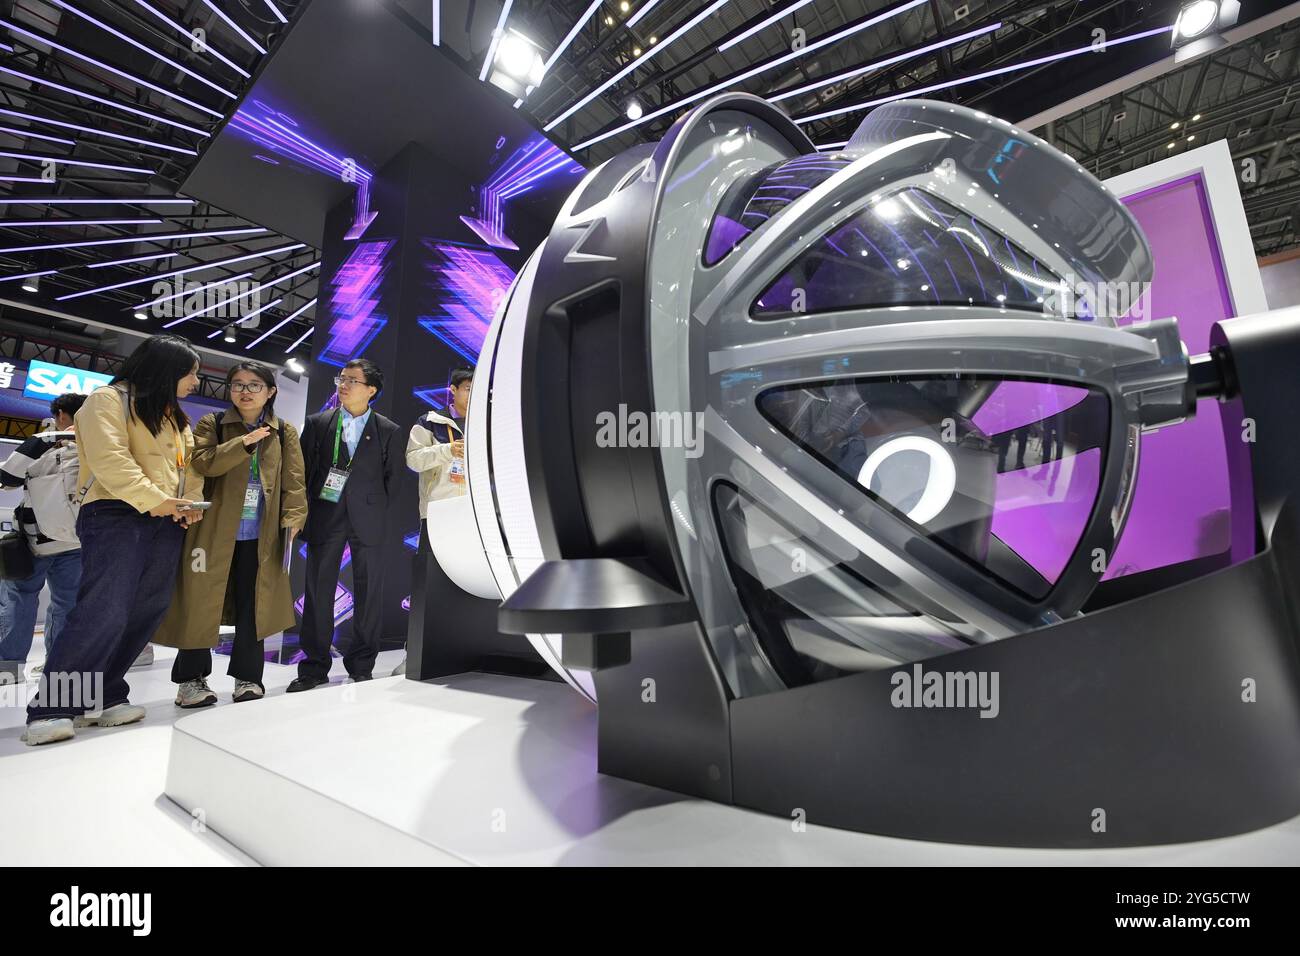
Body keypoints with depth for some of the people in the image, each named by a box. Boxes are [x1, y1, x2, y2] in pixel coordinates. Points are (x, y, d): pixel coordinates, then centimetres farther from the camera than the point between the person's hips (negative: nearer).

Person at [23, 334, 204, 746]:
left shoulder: (176, 417, 22)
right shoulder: (110, 399, -2)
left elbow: (188, 464, 20)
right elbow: (108, 457, -15)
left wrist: (188, 503, 3)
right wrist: (152, 499, -20)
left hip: (165, 523, 7)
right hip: (116, 516, -7)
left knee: (144, 614, 5)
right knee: (102, 613, -14)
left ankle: (99, 697, 16)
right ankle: (50, 708, -2)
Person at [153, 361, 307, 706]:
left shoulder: (285, 433, 9)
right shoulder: (211, 424, 6)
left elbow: (294, 481, 2)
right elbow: (200, 462, -11)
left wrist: (293, 518, -10)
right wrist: (244, 443, -21)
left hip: (260, 534, 1)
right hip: (214, 530, -1)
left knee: (252, 604, 5)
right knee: (201, 603, 3)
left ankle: (247, 675, 17)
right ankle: (191, 677, 18)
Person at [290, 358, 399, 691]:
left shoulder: (388, 431, 6)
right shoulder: (317, 423, 9)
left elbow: (392, 478, 5)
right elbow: (304, 470, 7)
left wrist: (388, 519, -2)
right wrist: (303, 514, 0)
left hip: (368, 519, -1)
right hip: (325, 517, 1)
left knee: (368, 593, 4)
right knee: (318, 592, 6)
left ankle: (361, 665, 18)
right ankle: (314, 667, 18)